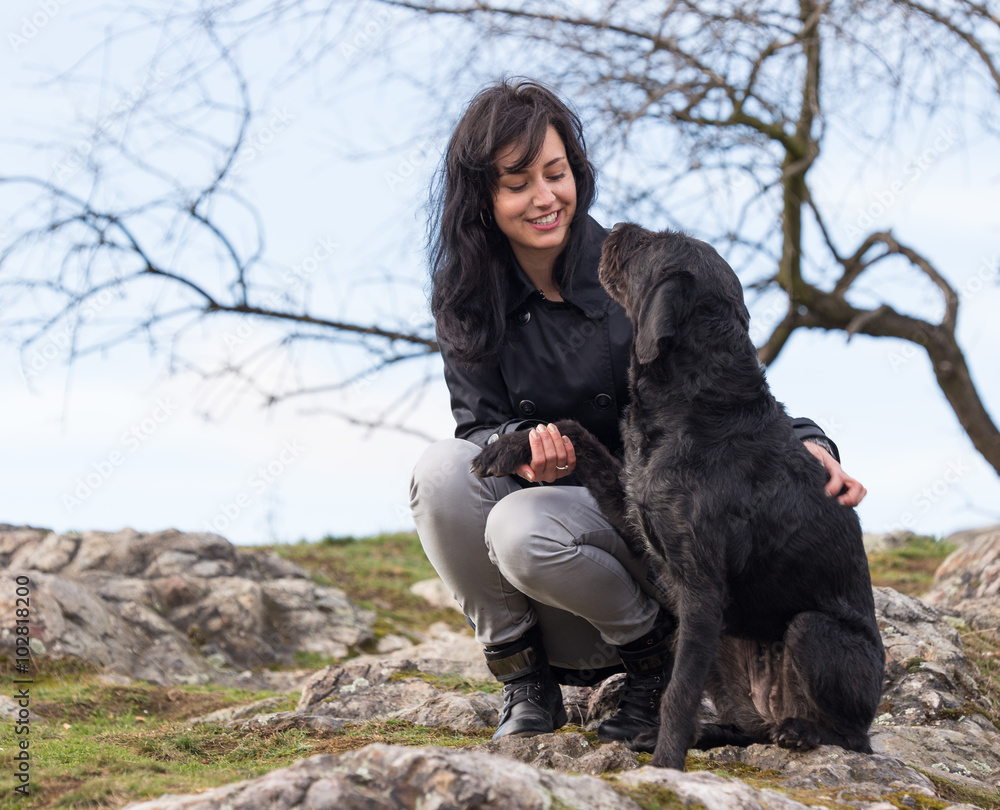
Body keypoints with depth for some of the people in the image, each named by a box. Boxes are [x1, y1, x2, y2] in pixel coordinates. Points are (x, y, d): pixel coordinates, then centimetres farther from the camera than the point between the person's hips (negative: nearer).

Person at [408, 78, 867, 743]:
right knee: (441, 469, -27)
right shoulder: (465, 295, -3)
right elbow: (479, 421, -6)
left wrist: (806, 441, -31)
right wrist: (522, 446, -31)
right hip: (538, 490, 4)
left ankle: (654, 653, -4)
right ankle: (524, 679, -9)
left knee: (523, 532, -34)